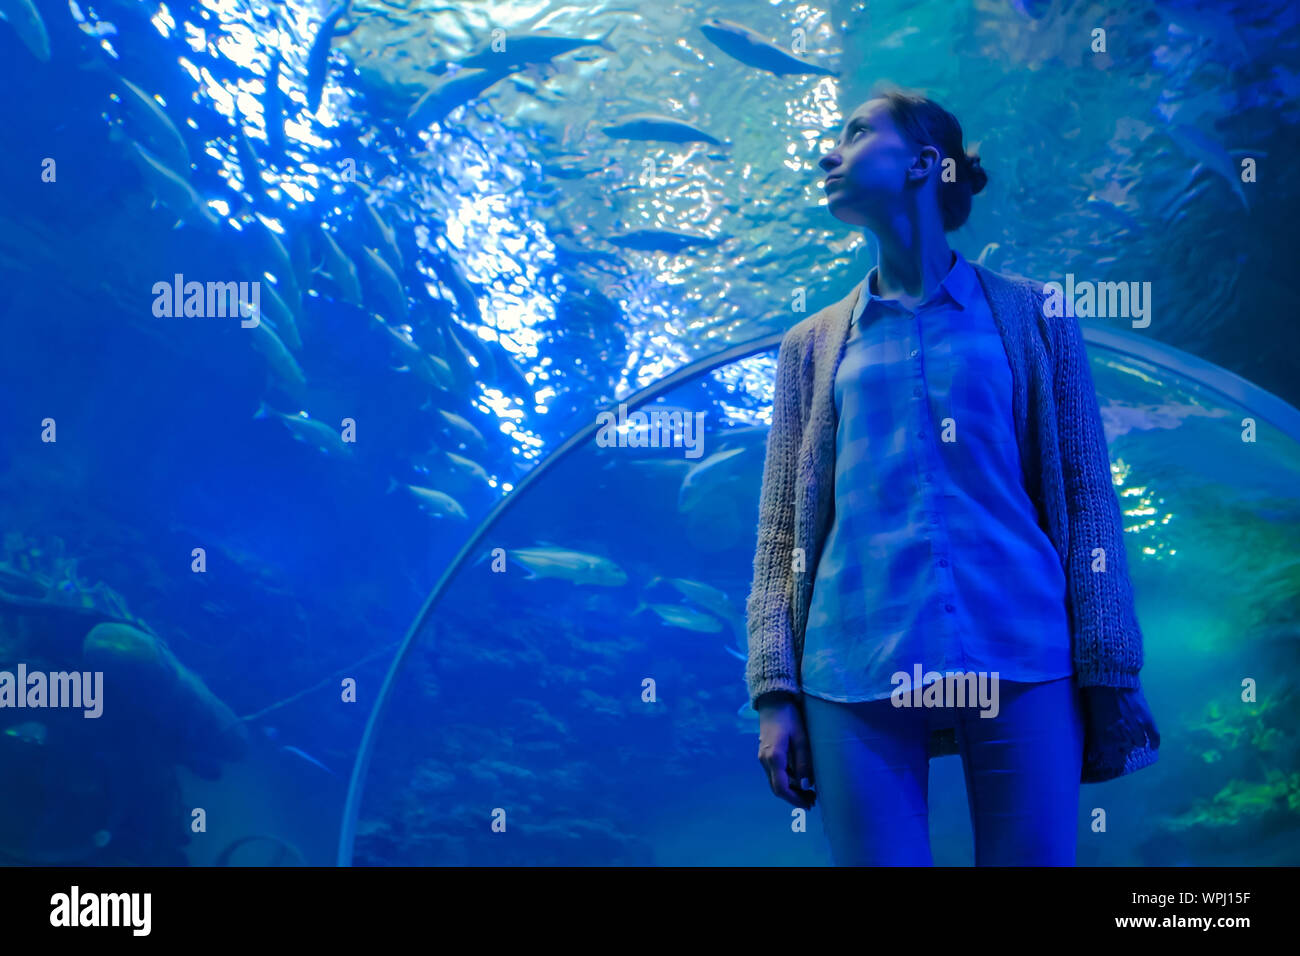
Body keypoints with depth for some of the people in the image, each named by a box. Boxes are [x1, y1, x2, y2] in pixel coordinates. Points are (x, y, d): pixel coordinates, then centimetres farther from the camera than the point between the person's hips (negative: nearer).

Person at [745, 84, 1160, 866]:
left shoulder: (1031, 317, 11)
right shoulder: (813, 344, 14)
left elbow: (1088, 502, 7)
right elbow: (782, 532, 9)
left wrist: (1111, 679, -1)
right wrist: (775, 692, -1)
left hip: (1021, 664, 0)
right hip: (857, 678, 1)